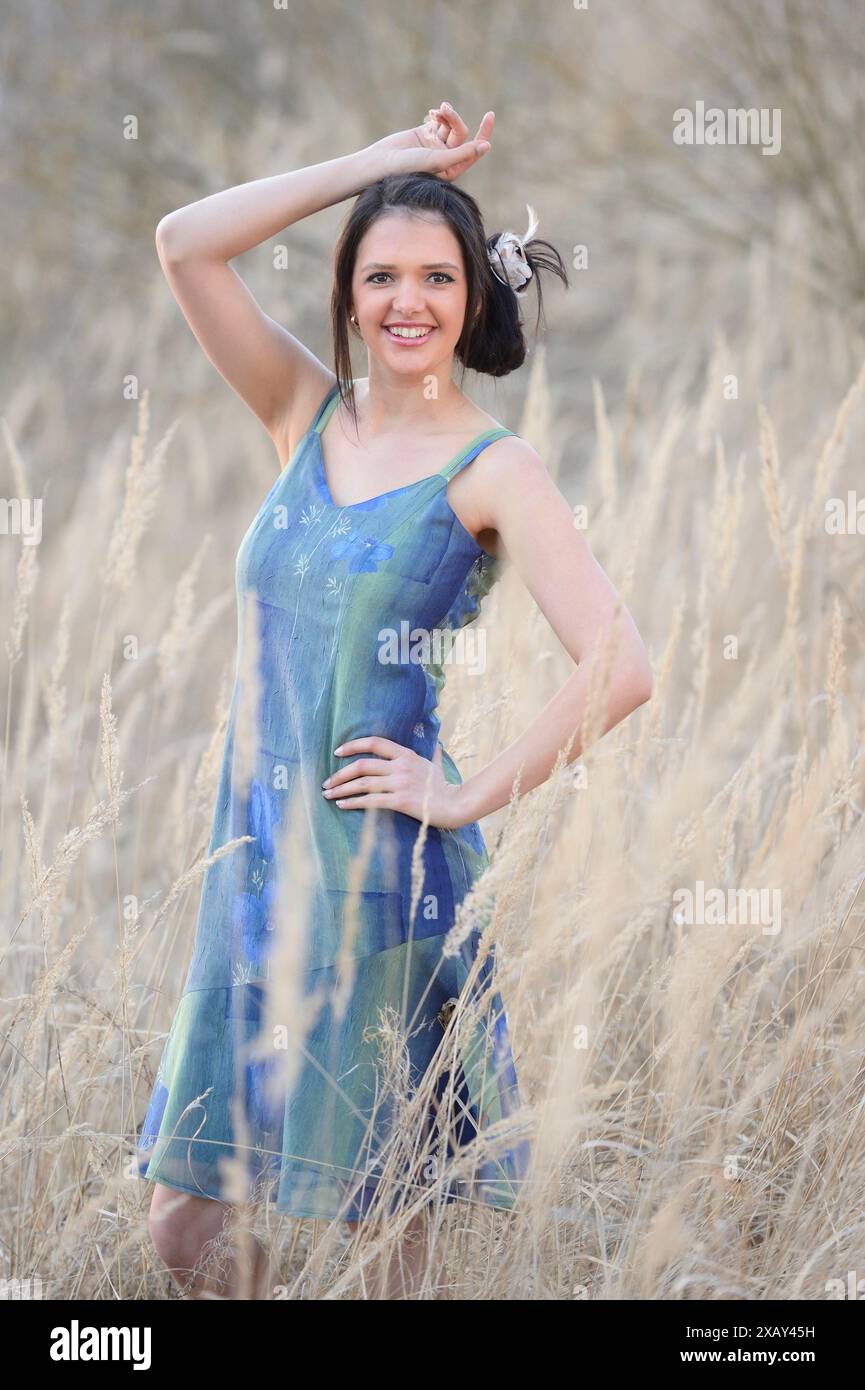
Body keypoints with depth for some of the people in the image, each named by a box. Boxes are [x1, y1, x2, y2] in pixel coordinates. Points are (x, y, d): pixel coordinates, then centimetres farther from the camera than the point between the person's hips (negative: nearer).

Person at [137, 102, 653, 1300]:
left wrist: (474, 796, -12)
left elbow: (622, 668, -18)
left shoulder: (492, 471, -6)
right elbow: (185, 245, -1)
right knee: (189, 1225, 6)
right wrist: (375, 165, -1)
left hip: (383, 870, -5)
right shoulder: (306, 414, 9)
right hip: (256, 857, 5)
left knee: (382, 1222, 3)